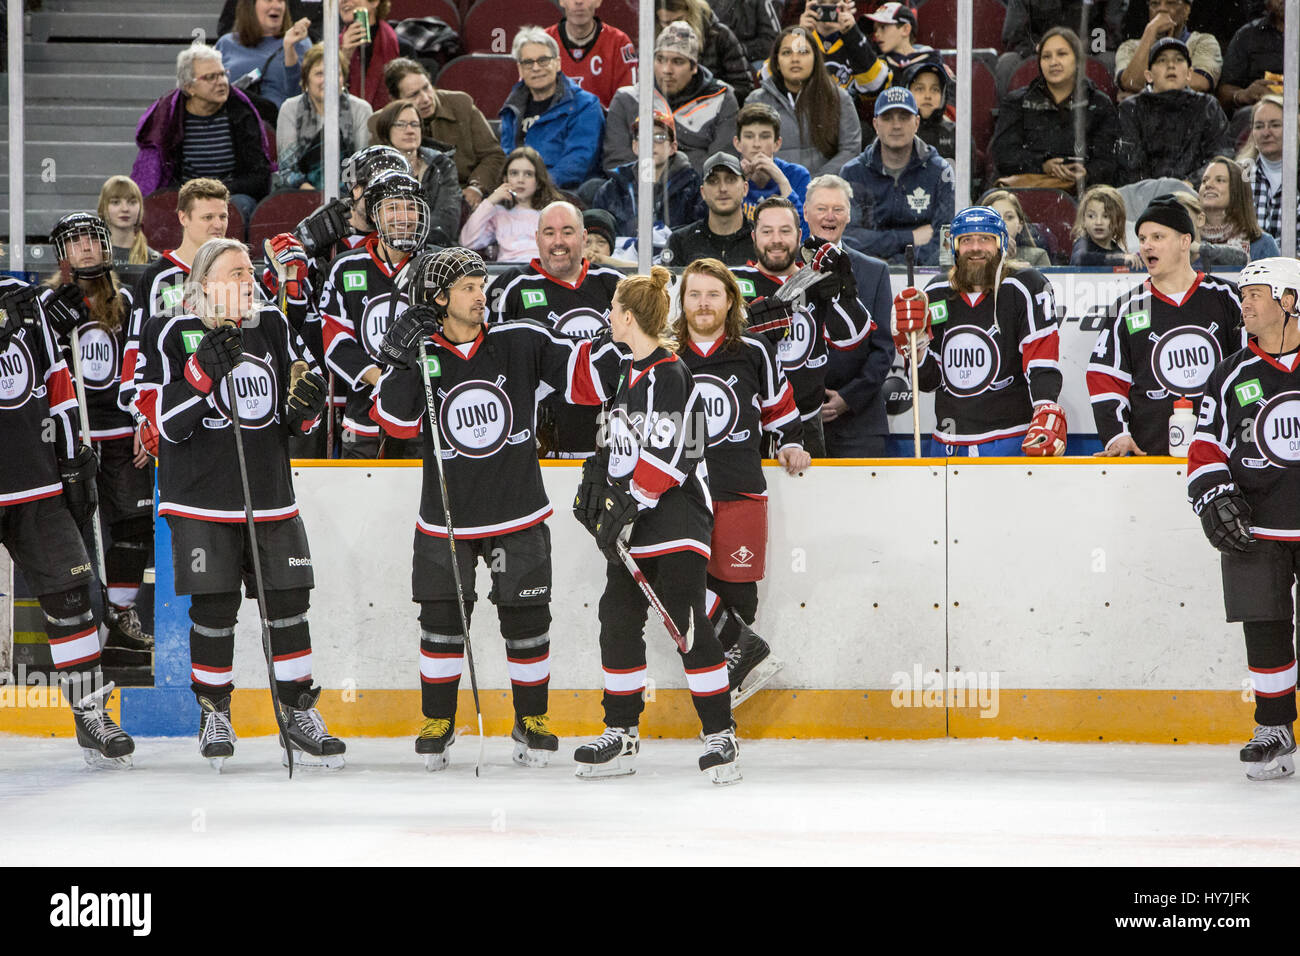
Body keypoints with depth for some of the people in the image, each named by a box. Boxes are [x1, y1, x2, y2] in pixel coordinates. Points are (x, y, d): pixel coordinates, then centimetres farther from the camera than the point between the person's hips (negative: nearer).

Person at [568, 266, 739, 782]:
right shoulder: (627, 366, 11)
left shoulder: (668, 375, -16)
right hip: (632, 519, 9)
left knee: (688, 625, -11)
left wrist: (628, 504, -22)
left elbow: (665, 457, -22)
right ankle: (621, 736, 15)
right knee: (618, 620, 8)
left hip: (675, 516, -9)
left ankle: (720, 735, -7)